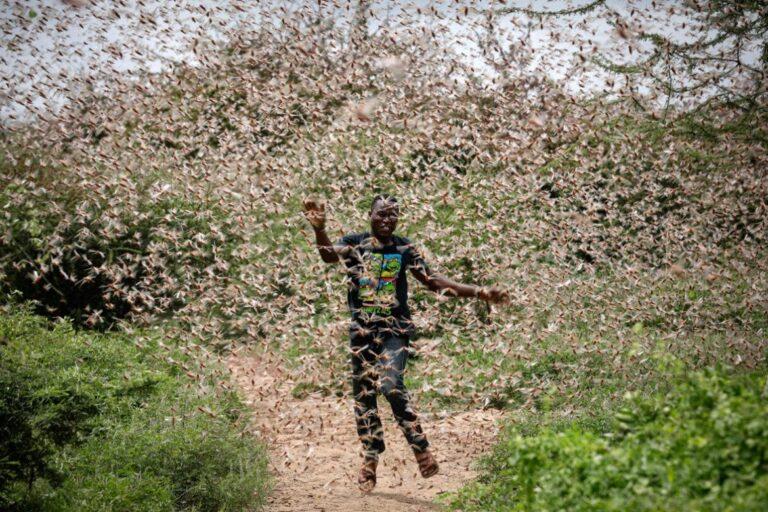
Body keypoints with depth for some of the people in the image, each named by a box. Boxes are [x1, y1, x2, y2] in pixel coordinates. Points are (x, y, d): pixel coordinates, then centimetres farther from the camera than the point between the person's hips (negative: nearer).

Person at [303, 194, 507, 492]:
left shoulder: (404, 248, 5)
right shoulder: (355, 242, 2)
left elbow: (433, 281, 8)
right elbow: (329, 255, -18)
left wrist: (479, 292, 3)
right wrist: (319, 230, -40)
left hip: (395, 328, -2)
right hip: (361, 329, 2)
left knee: (390, 384, -22)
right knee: (363, 394, 5)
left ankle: (420, 448, -10)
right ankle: (370, 458, 19)